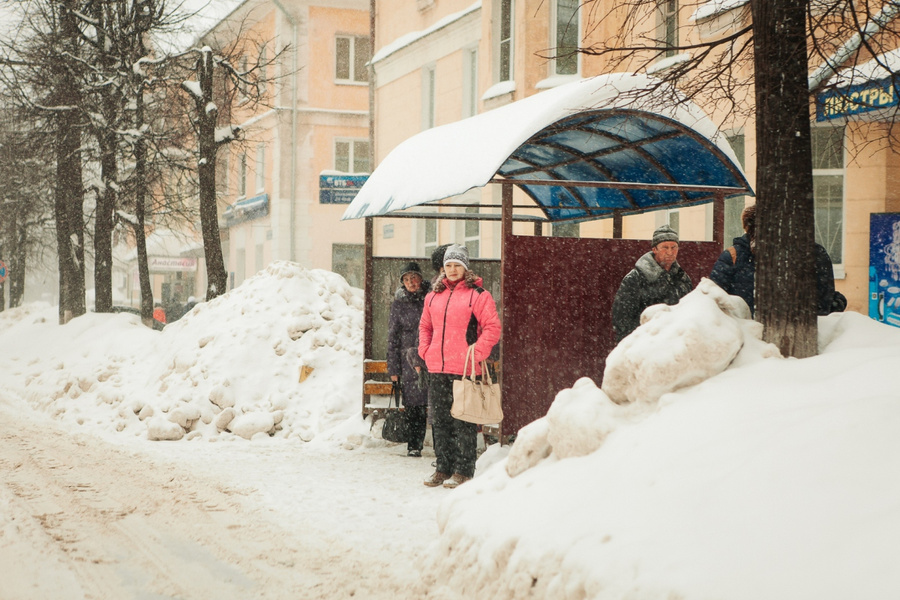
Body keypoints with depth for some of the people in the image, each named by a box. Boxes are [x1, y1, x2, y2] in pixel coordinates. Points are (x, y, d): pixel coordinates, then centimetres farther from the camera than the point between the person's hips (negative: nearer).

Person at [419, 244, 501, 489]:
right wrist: (425, 350, 9)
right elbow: (425, 326, 24)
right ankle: (443, 468, 20)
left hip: (464, 369, -6)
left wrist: (477, 353, -14)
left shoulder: (478, 295, -4)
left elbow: (492, 328, -7)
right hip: (437, 369, 6)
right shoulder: (433, 296, 14)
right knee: (440, 420, 11)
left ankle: (463, 470, 5)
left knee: (463, 422, -2)